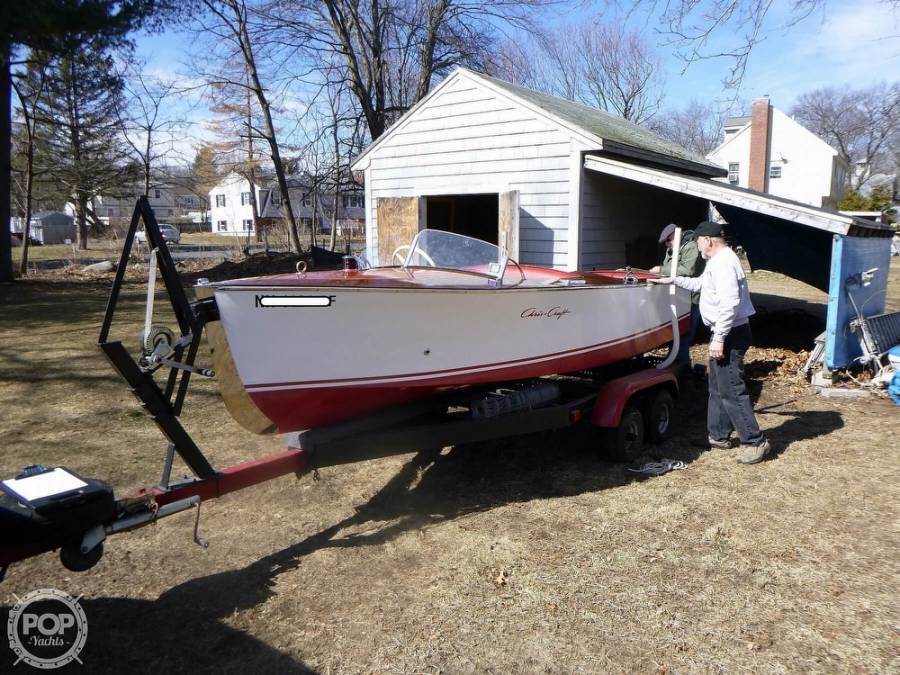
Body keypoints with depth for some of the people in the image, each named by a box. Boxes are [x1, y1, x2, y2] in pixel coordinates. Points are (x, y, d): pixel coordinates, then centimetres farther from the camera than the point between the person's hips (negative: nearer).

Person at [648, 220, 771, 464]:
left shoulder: (724, 263, -19)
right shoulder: (718, 261, 16)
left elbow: (729, 304, -27)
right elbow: (699, 283, 34)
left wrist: (719, 339, -26)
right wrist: (672, 280, 29)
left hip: (730, 334, -11)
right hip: (725, 333, 11)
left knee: (731, 390, -9)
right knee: (718, 388, 18)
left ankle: (755, 442, -3)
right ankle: (719, 435, 27)